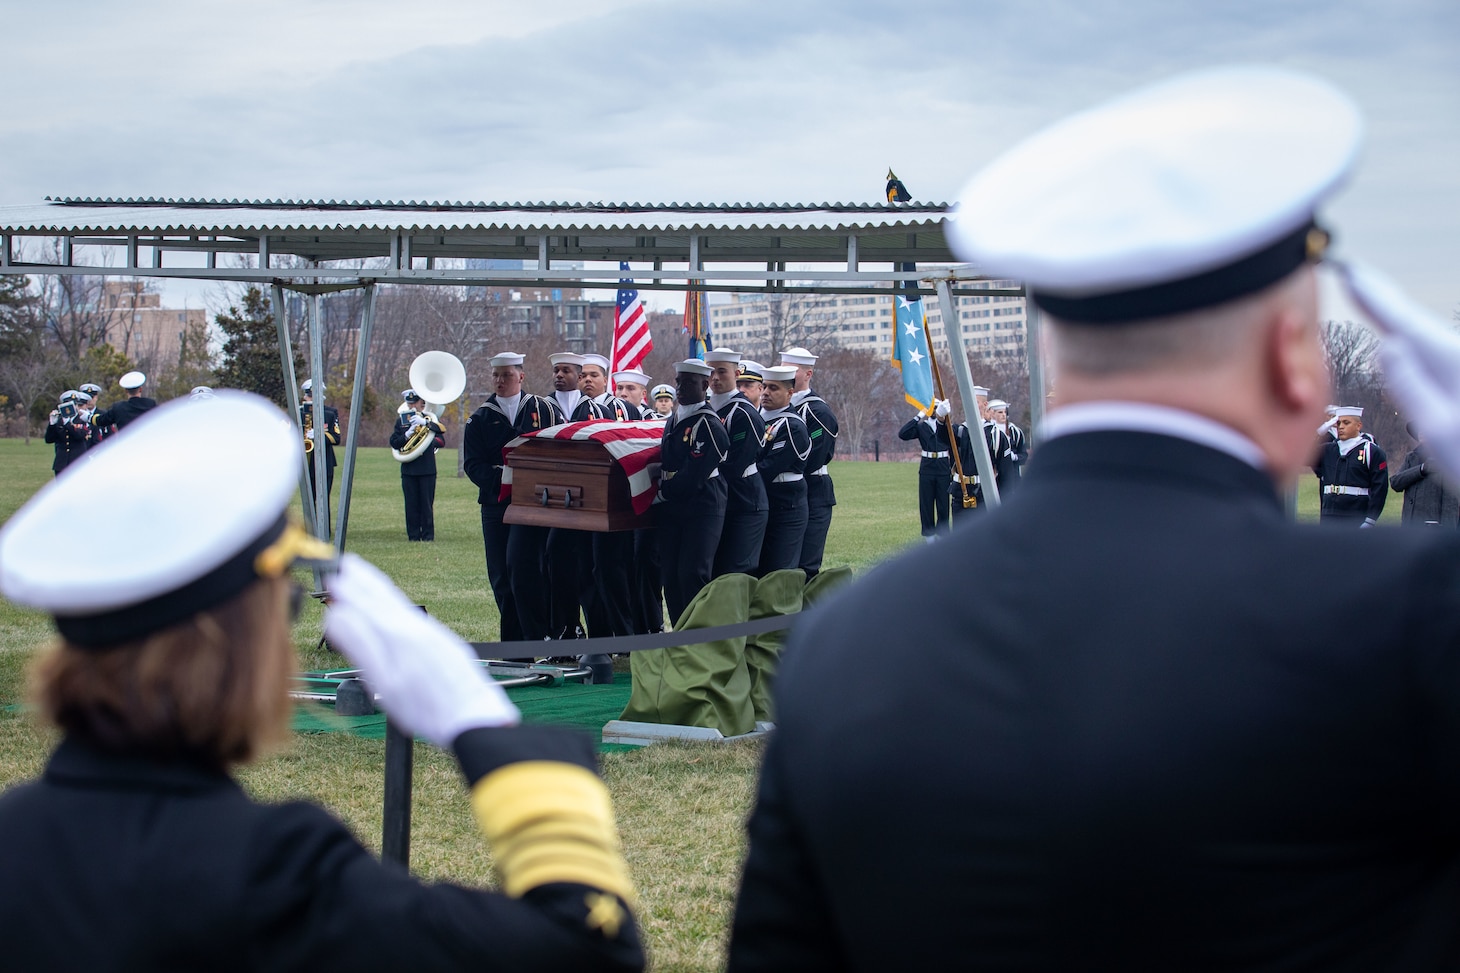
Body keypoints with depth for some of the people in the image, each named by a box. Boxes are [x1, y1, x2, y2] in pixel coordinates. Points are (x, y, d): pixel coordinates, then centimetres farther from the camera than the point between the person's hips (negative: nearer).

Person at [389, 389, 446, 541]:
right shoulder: (401, 420, 8)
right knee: (412, 505, 3)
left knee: (427, 505, 0)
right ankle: (413, 536, 8)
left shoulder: (430, 418, 6)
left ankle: (428, 536, 6)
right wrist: (407, 435, -14)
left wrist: (425, 423, -21)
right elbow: (394, 443, 2)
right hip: (409, 469, 1)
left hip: (427, 470, -1)